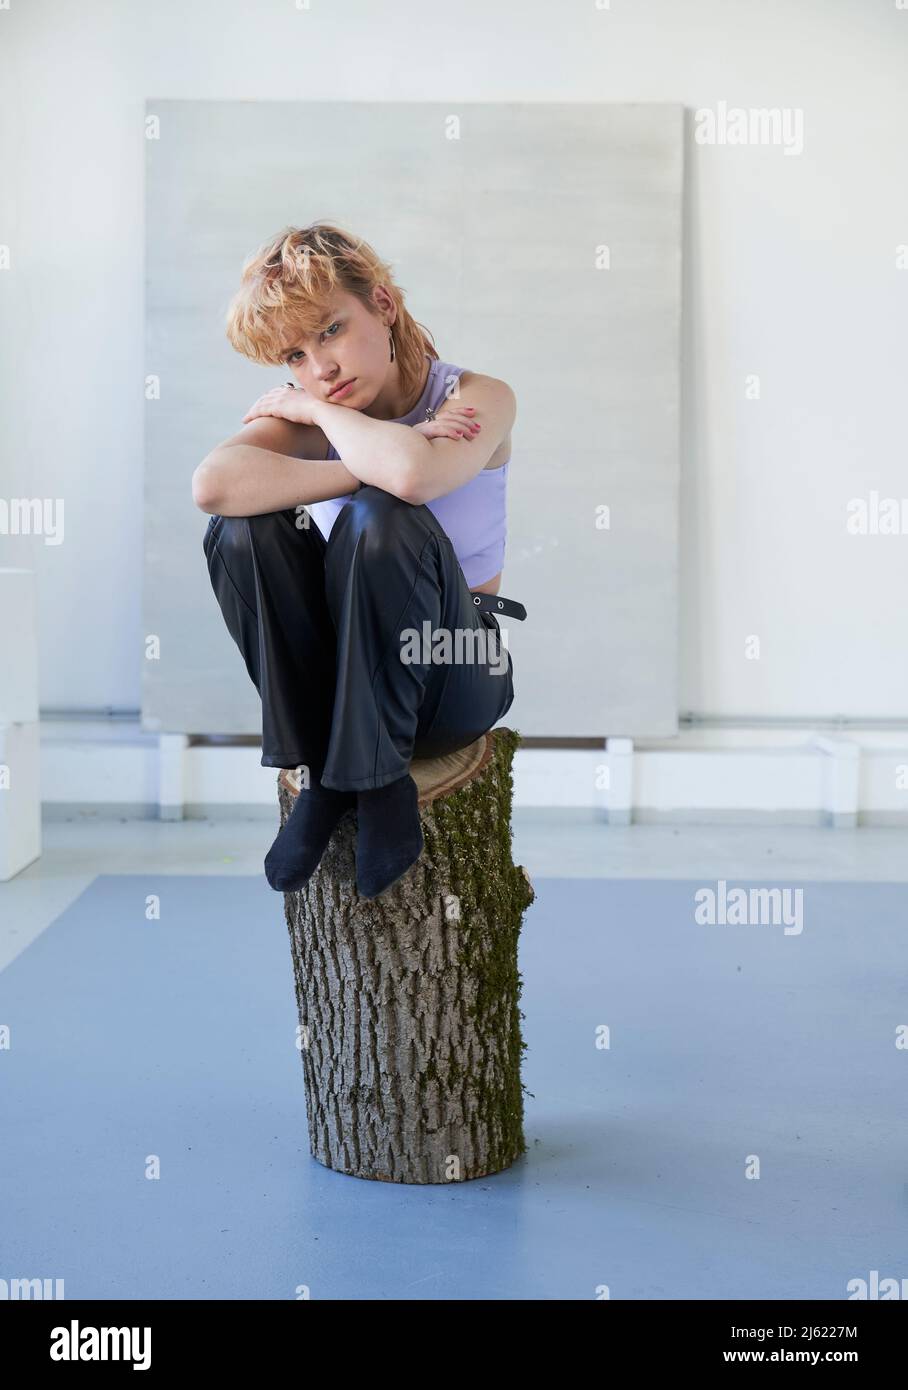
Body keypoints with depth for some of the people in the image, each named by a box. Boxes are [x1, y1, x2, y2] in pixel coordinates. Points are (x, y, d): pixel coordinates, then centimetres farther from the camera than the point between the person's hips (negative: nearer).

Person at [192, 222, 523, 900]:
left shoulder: (480, 398, -12)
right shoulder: (307, 416, -5)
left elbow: (412, 475, -38)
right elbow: (213, 484, -29)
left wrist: (320, 411, -19)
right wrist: (376, 464, -29)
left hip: (454, 675, -3)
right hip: (345, 669, 3)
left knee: (378, 520, -31)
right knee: (241, 531, -21)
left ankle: (380, 779, -15)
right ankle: (320, 772, -11)